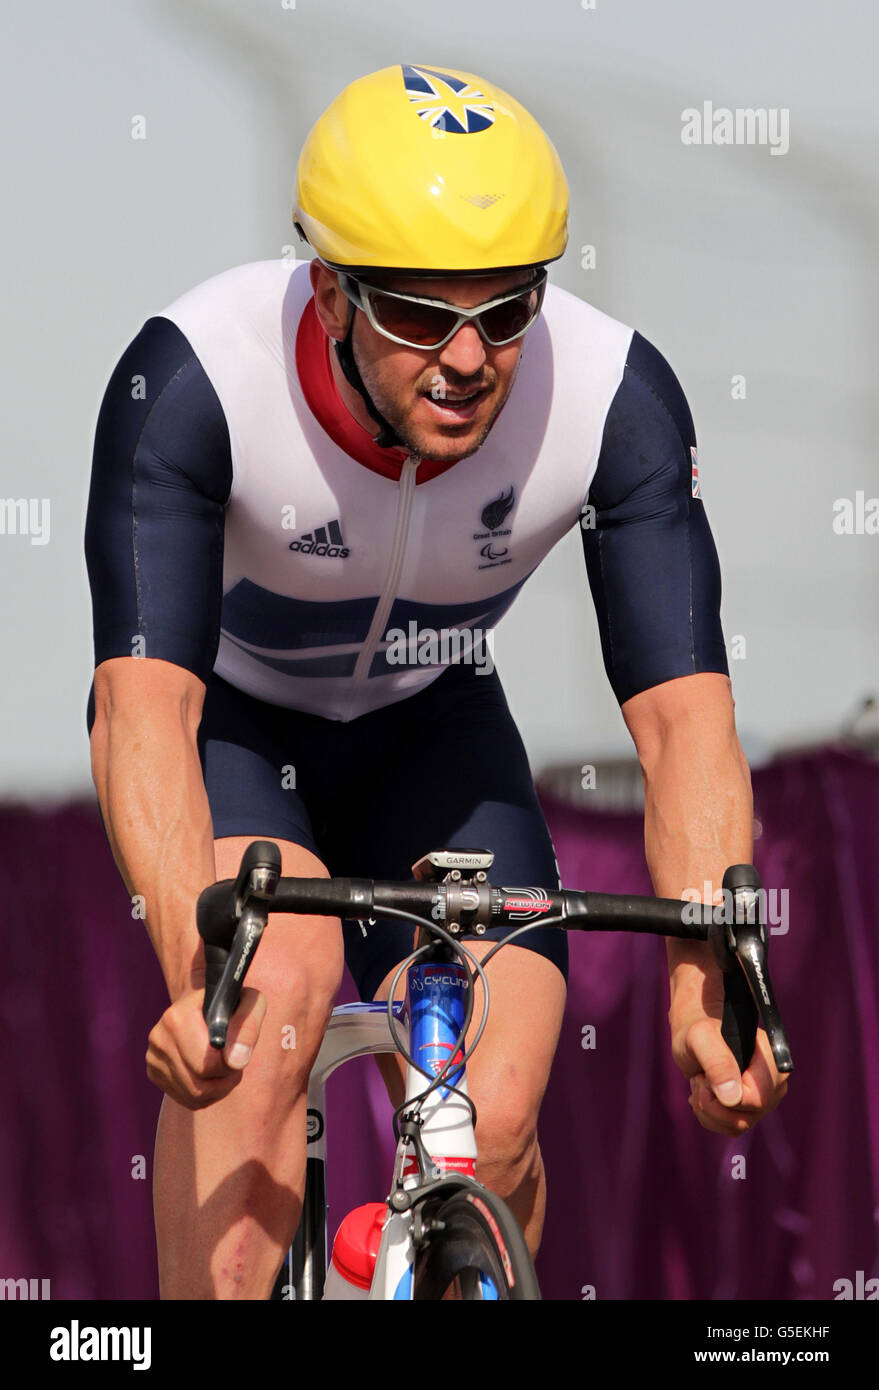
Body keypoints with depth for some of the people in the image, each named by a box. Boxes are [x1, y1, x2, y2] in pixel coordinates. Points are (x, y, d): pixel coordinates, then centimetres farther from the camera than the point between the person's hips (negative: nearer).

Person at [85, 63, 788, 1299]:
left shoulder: (615, 396, -28)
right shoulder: (191, 379, -35)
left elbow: (683, 710, -30)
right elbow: (142, 700, -42)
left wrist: (708, 981, -46)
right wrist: (194, 965, -59)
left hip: (427, 729, 2)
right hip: (228, 720, -2)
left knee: (495, 1123, -15)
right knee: (280, 983, -32)